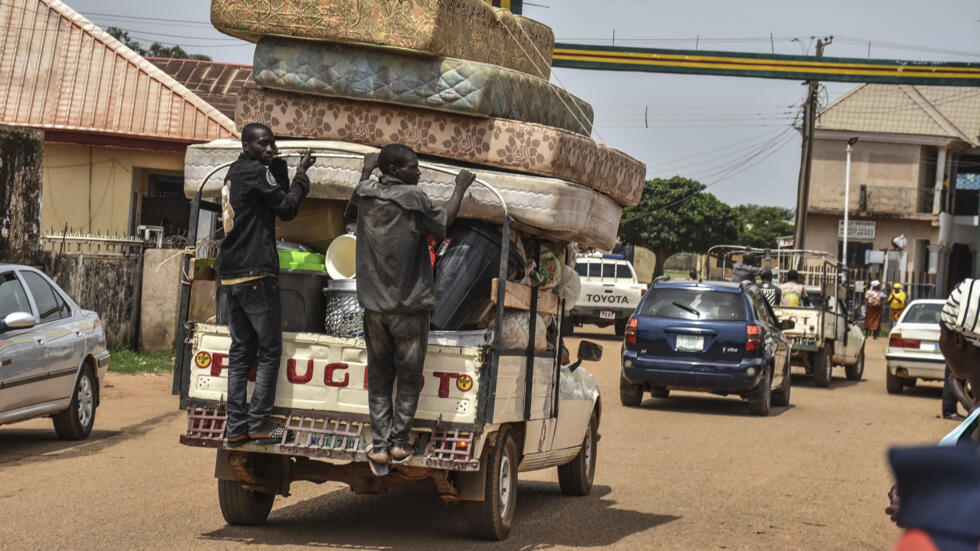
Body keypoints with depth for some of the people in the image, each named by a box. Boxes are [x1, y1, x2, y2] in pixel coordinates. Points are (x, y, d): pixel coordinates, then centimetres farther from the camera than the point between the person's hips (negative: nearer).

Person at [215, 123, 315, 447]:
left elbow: (277, 204, 16)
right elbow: (287, 208, -8)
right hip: (255, 274, -9)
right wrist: (301, 175, 3)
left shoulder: (233, 174, 18)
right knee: (269, 352, -1)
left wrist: (279, 165, 11)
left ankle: (236, 427, 7)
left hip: (230, 275, 9)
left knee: (240, 352, 9)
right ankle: (258, 423, -3)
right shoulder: (256, 173, -10)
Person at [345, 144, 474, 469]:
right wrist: (460, 190, 16)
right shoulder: (414, 198, -11)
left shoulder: (365, 192, 3)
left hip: (374, 305, 4)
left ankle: (380, 445, 4)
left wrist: (366, 173, 37)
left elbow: (351, 213, 26)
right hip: (409, 306, -4)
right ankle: (399, 443, 6)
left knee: (379, 378, 9)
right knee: (408, 377, 6)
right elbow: (442, 225, 4)